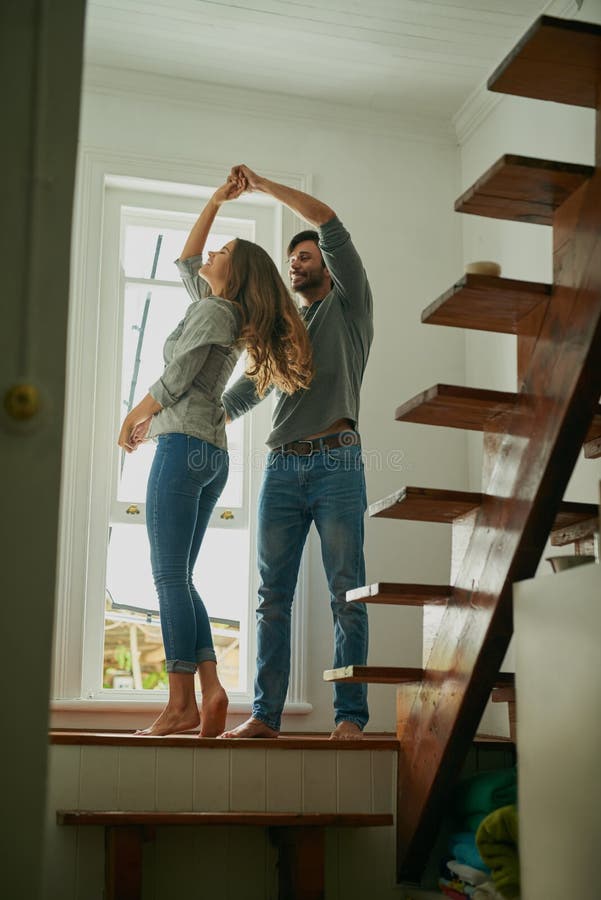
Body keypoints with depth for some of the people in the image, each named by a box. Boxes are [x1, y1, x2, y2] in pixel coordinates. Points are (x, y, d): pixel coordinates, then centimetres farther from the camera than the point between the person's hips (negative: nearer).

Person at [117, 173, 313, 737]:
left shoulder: (212, 311, -6)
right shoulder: (228, 313, 21)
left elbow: (174, 379, -9)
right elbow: (186, 262, 34)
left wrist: (132, 420, 5)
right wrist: (214, 203, 31)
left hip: (184, 444, -9)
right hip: (212, 456, 9)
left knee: (169, 576, -12)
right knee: (178, 579, 7)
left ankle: (181, 705, -14)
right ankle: (209, 689, -1)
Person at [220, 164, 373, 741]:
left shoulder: (348, 306, 12)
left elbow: (328, 222, 2)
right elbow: (240, 396, 27)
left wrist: (262, 185, 8)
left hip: (336, 462, -5)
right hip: (282, 467, 5)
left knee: (347, 596, -6)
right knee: (272, 596, 0)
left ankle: (349, 715, -4)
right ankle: (265, 715, 2)